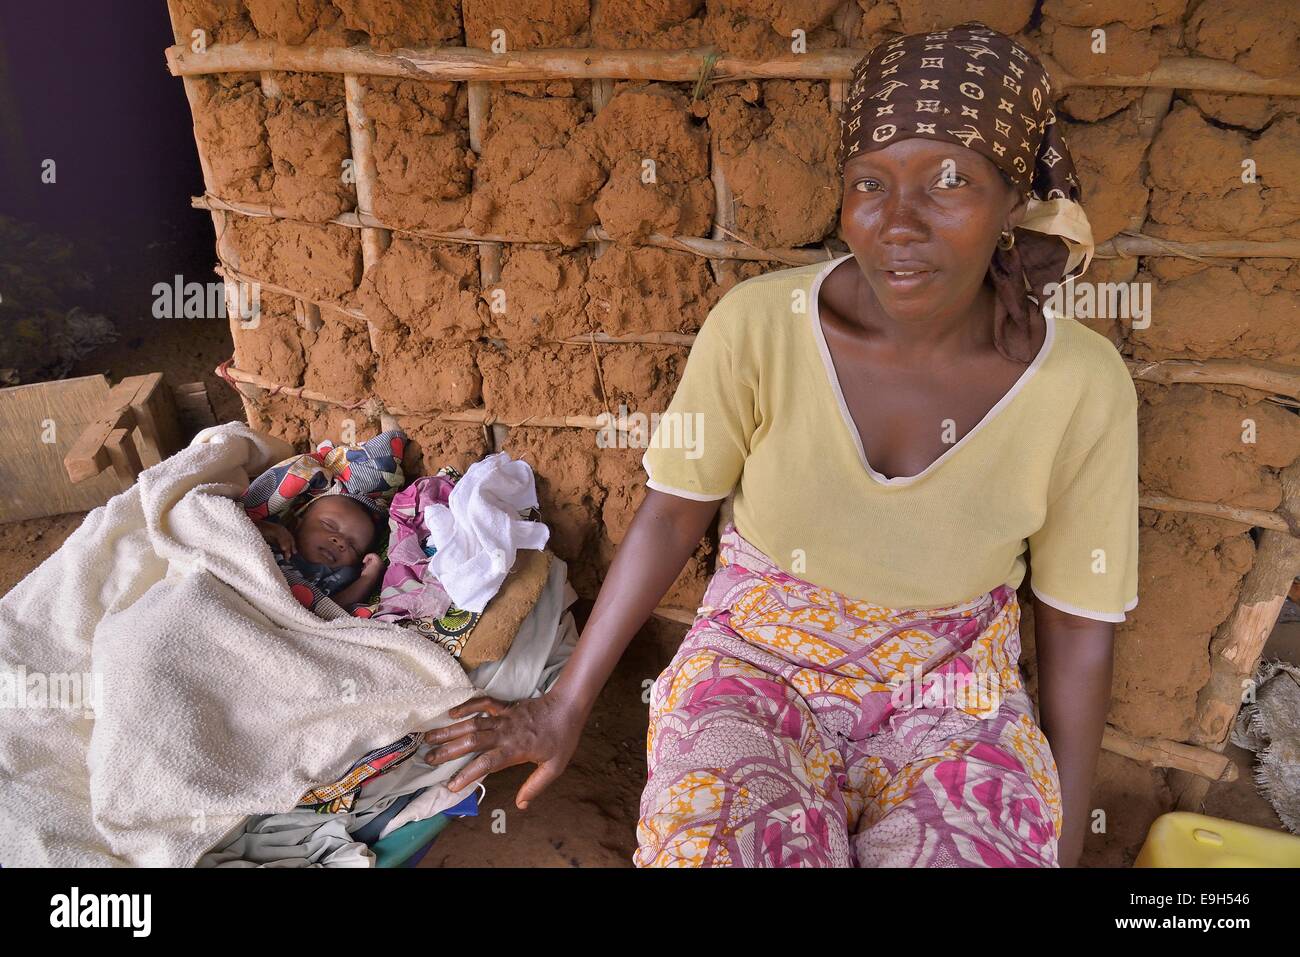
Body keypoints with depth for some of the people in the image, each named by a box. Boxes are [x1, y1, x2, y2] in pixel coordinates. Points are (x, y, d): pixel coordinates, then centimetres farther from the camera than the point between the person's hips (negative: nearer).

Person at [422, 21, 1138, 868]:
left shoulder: (1084, 386, -15)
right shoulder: (760, 324, -17)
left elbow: (1078, 633, -4)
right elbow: (672, 515, -5)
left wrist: (1063, 845, 2)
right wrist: (566, 707, 0)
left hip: (949, 693, 2)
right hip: (758, 658, -1)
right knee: (710, 846, -28)